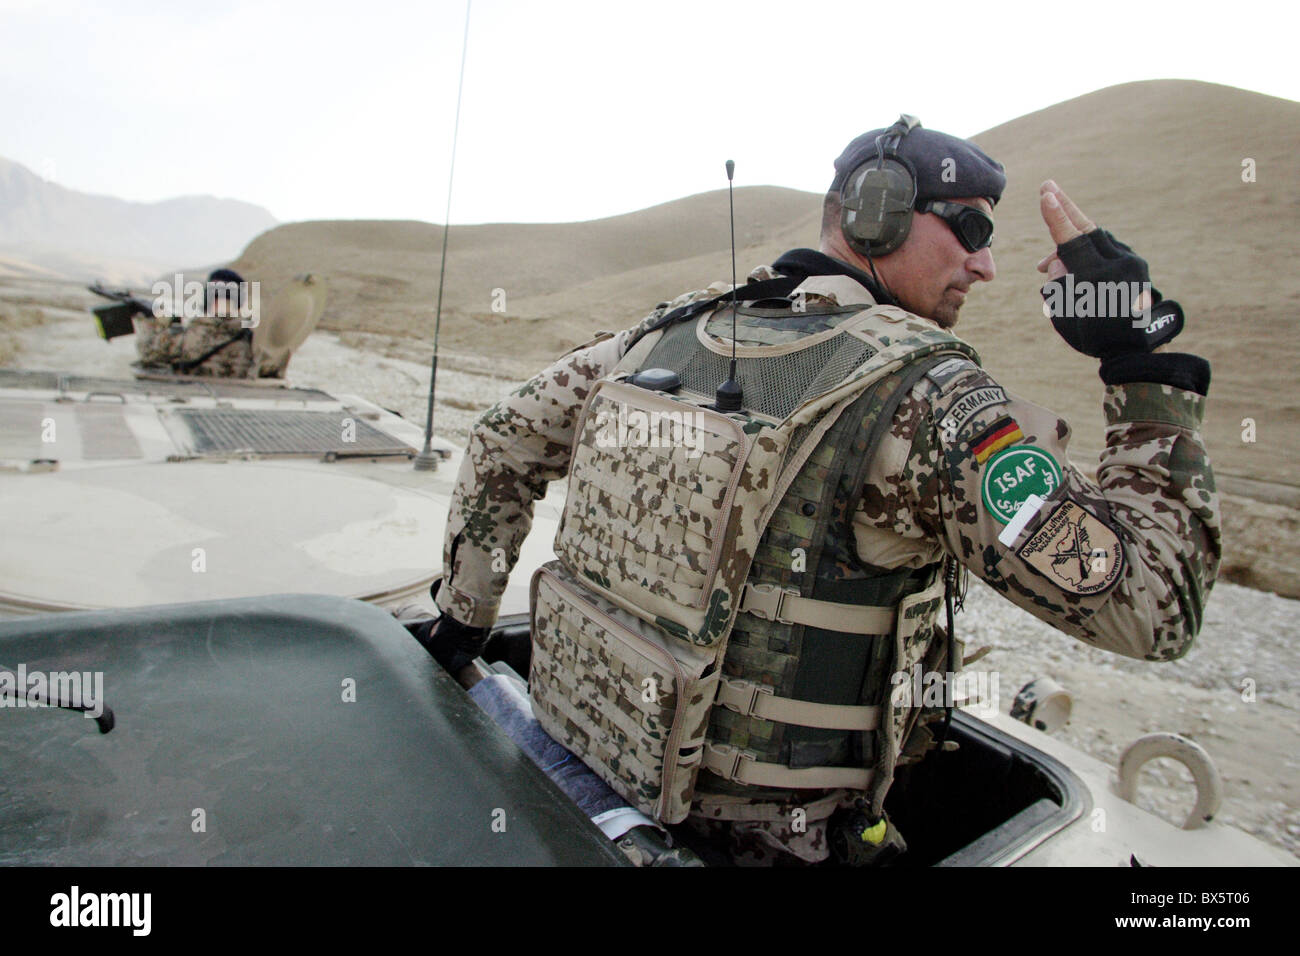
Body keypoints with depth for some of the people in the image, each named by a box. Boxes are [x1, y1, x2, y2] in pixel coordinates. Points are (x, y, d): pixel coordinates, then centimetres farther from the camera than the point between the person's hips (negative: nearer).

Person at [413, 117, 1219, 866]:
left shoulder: (674, 329, -2)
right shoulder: (924, 395, -21)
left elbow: (508, 438, 7)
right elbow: (1155, 605, -18)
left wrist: (460, 621, 16)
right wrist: (1145, 365, -10)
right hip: (764, 833, -6)